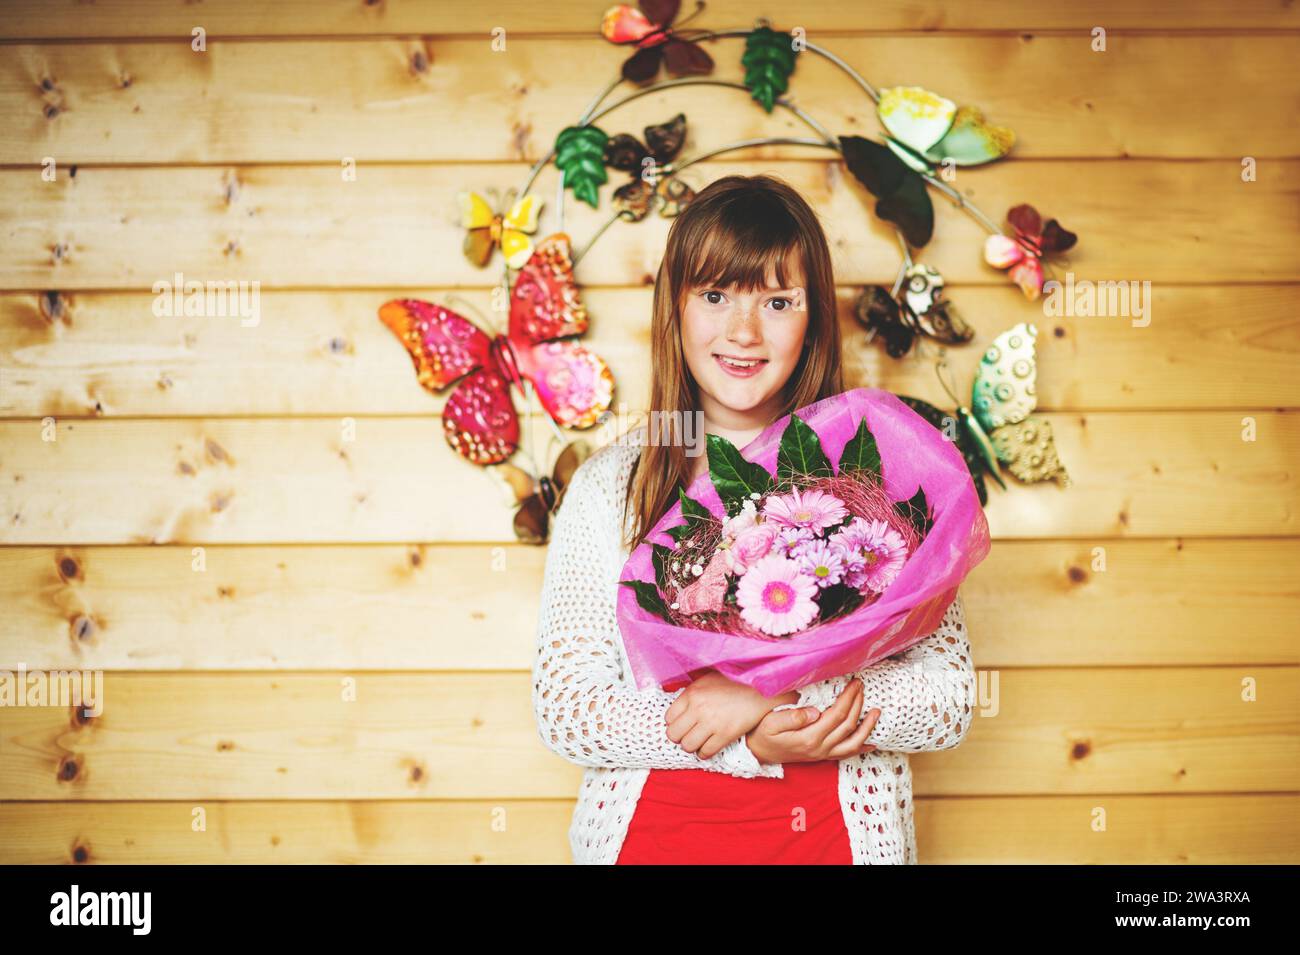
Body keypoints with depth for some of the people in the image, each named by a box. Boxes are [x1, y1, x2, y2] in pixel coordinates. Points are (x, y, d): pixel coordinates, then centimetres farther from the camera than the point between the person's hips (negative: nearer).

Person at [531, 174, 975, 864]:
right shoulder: (608, 485, -3)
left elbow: (950, 696, -6)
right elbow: (563, 708, -8)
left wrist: (777, 696, -19)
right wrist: (751, 746, -20)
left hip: (839, 834, 0)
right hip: (649, 837, 0)